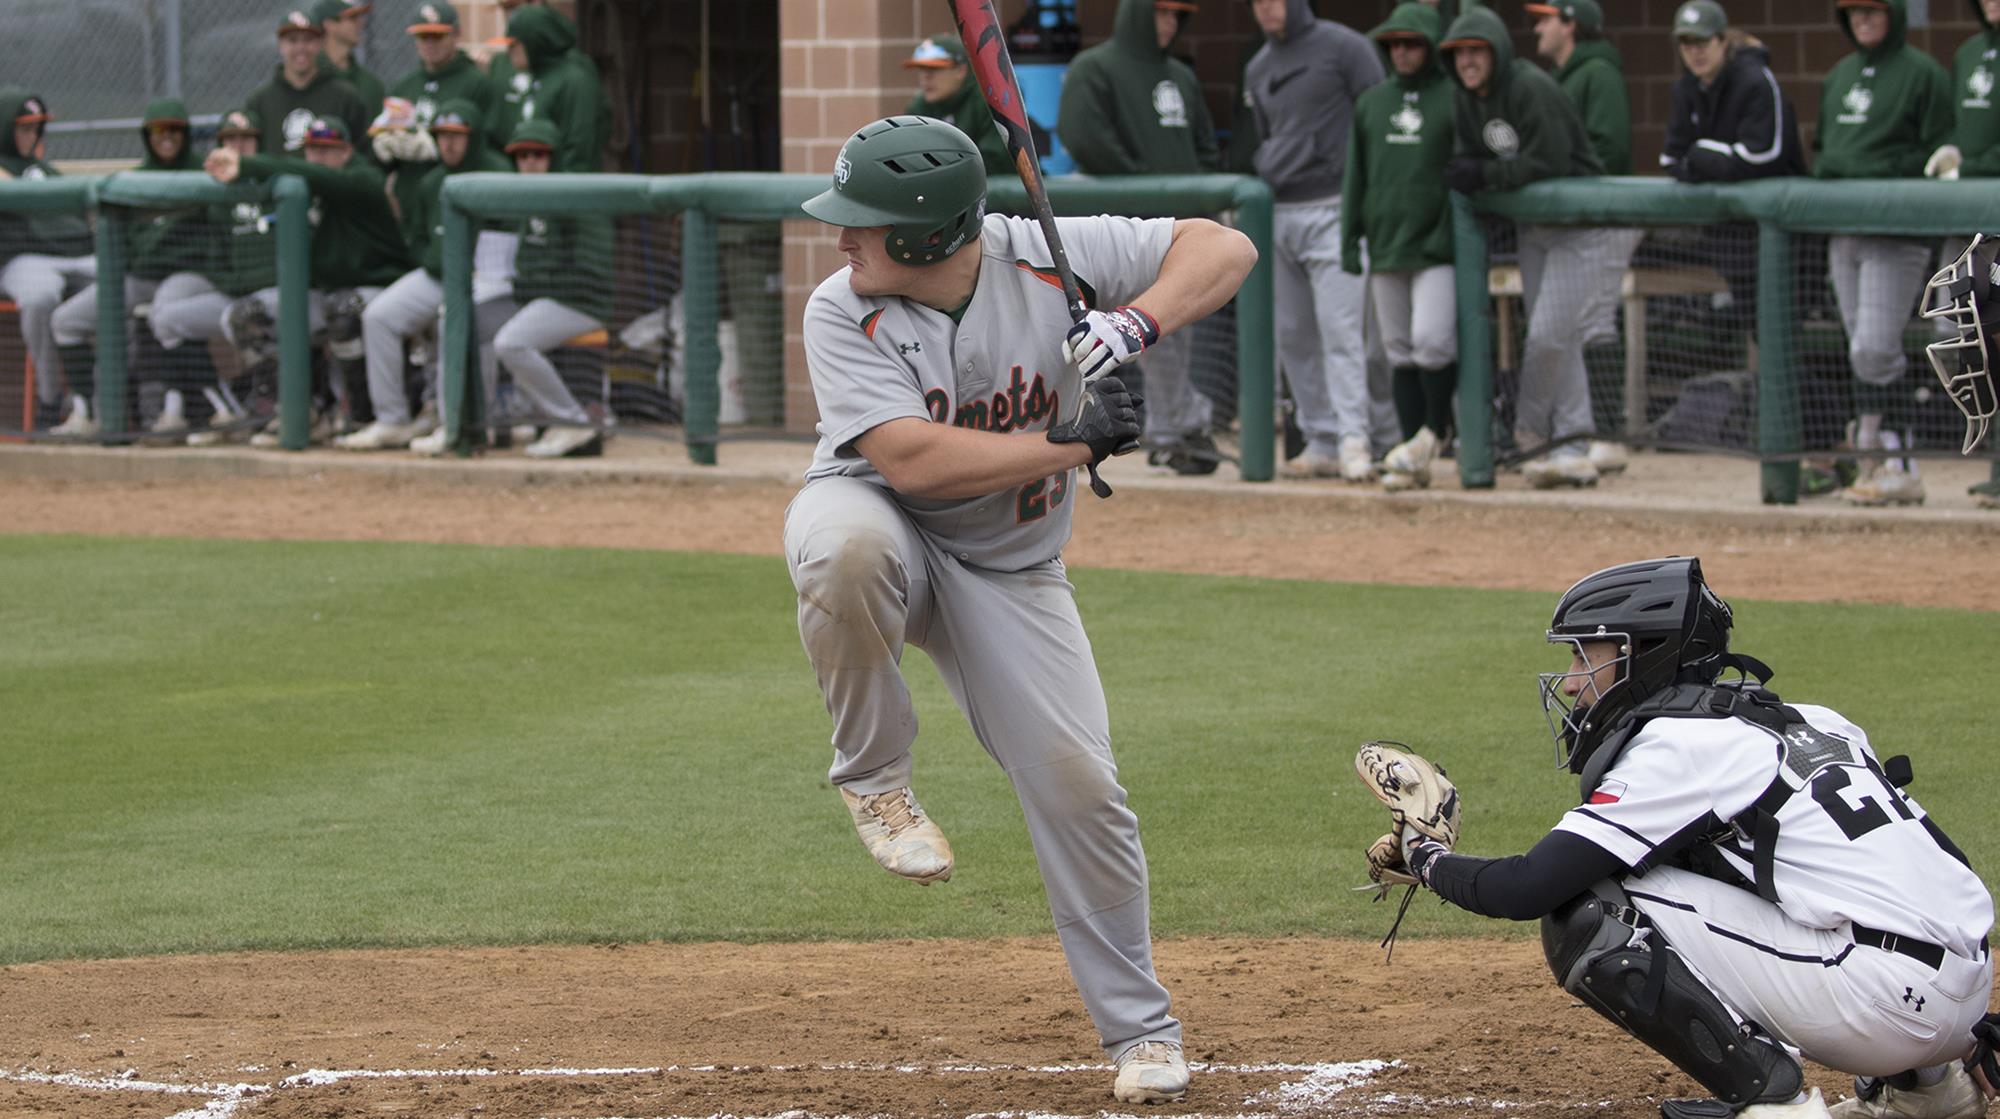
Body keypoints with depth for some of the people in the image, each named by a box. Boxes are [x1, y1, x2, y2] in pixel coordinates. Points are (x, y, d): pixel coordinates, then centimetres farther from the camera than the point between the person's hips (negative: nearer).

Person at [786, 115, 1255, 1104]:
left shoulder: (1047, 259, -16)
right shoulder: (842, 312, -21)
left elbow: (1224, 248, -15)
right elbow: (914, 461, -31)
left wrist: (1133, 325, -32)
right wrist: (1076, 441, -31)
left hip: (1010, 574, 2)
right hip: (887, 530, -2)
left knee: (1079, 788, -6)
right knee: (846, 544, -39)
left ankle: (1141, 1031, 13)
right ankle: (874, 778, -15)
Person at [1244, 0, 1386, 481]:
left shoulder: (1343, 46, -4)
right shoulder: (1258, 68, 17)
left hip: (1332, 211, -7)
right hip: (1277, 215, 7)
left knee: (1340, 329, -15)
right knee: (1293, 336, 5)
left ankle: (1354, 442, -19)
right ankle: (1322, 443, 9)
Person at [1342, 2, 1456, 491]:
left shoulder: (1454, 99, -2)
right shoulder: (1371, 103, 13)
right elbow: (1355, 176, 16)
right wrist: (1349, 240, 10)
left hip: (1437, 246, -5)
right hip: (1385, 246, 5)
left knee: (1431, 340, -17)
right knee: (1400, 352, 6)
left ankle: (1436, 428, 6)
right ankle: (1414, 456, 10)